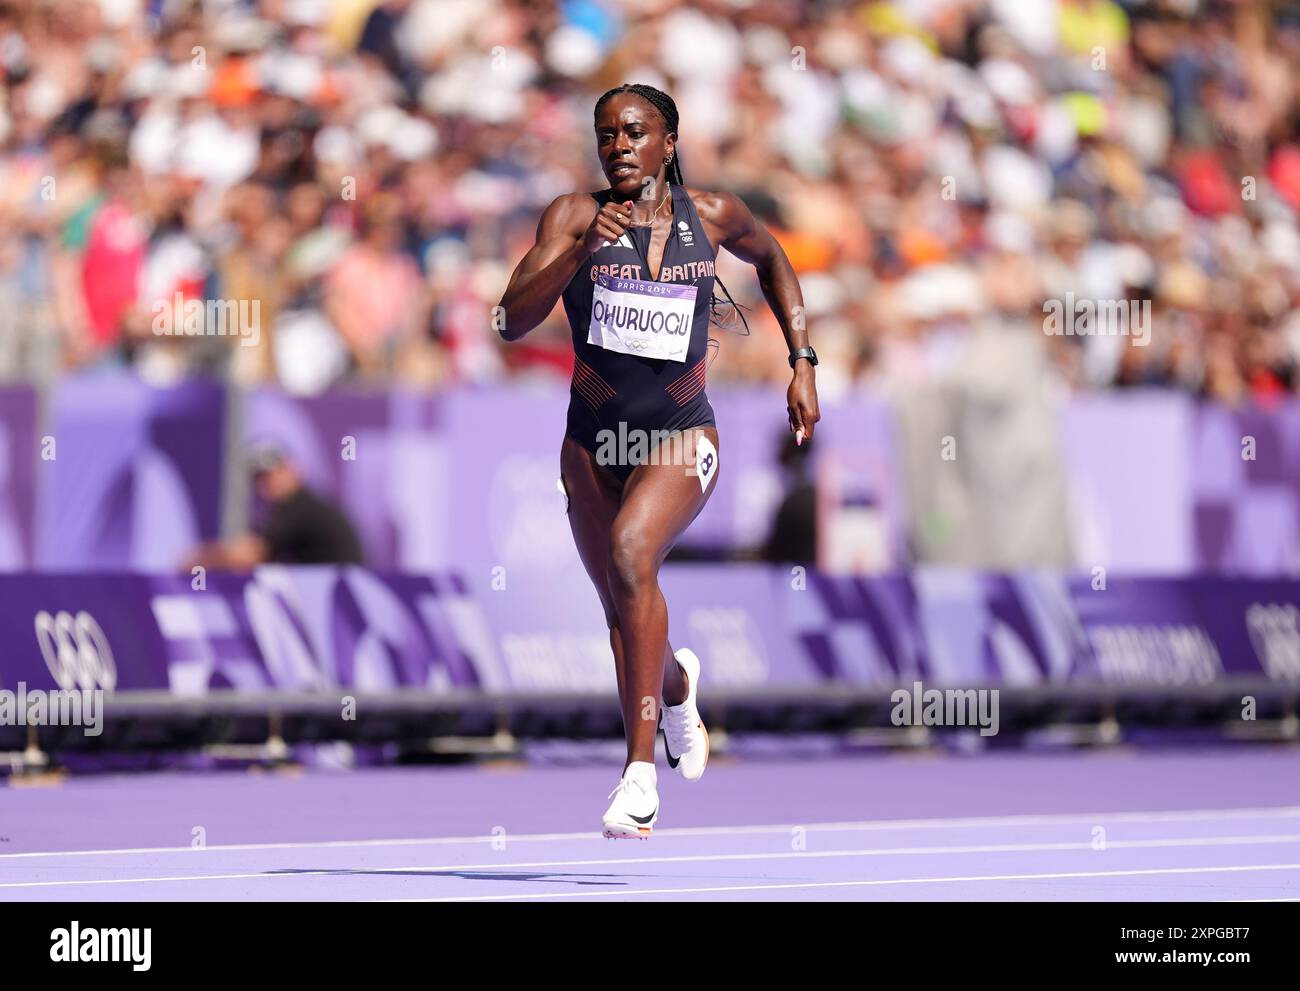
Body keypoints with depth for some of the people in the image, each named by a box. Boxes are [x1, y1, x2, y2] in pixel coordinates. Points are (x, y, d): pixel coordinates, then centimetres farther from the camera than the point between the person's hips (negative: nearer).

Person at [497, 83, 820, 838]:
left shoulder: (712, 215, -2)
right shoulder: (575, 216, -7)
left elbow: (770, 257, 21)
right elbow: (513, 321, -18)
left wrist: (803, 364, 14)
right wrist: (581, 250, -32)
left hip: (682, 436, -2)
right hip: (594, 440, 2)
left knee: (630, 550, -31)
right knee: (624, 619, 15)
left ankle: (642, 771, -31)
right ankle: (675, 686, 55)